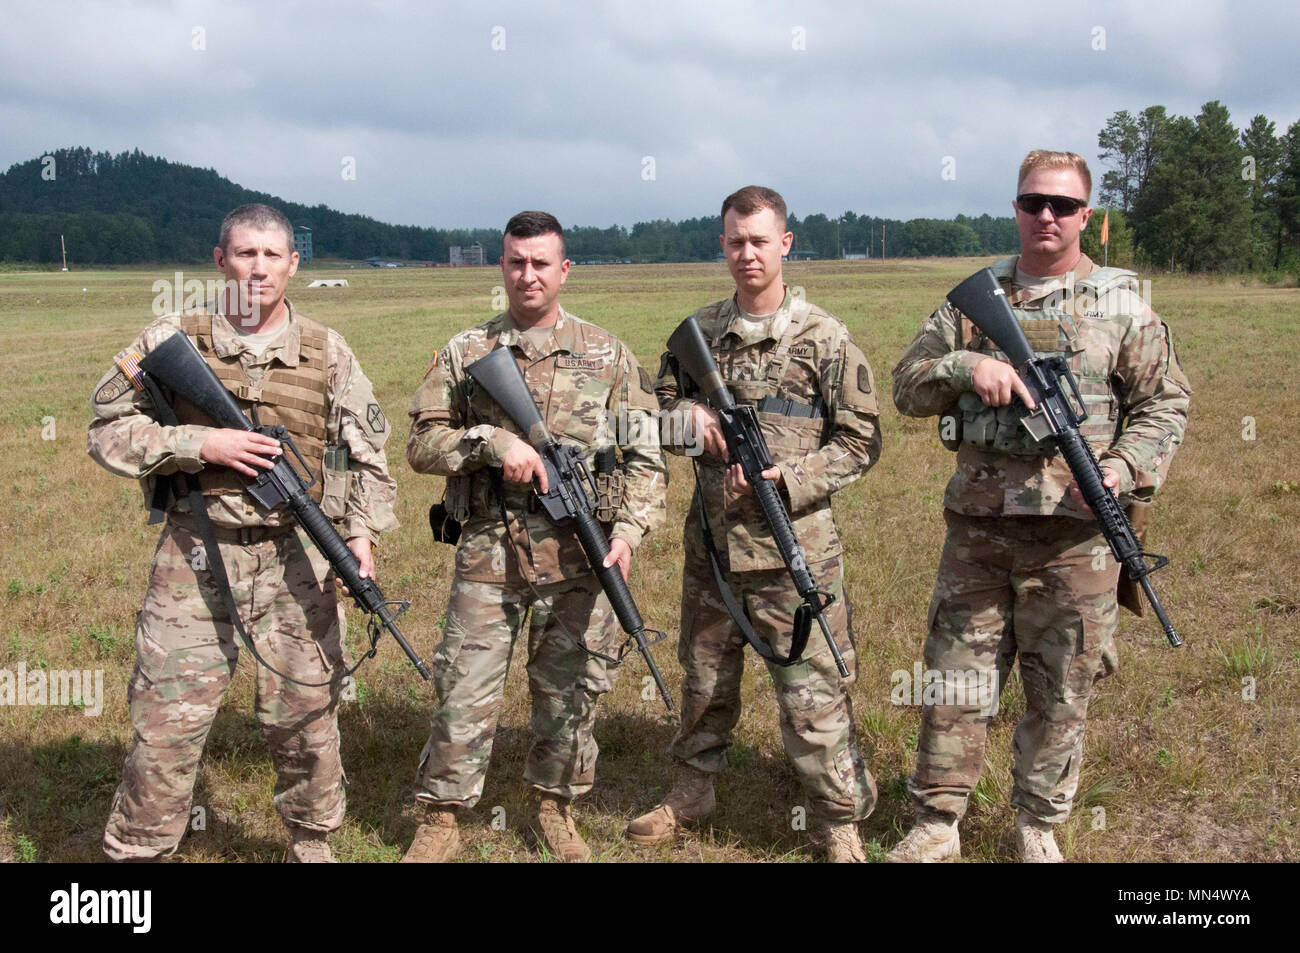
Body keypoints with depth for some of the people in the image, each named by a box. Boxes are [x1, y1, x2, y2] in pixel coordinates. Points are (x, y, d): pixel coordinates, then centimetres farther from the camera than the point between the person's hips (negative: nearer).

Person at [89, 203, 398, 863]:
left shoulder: (327, 354, 7)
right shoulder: (172, 341, 2)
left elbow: (367, 455, 9)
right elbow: (107, 431, 0)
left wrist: (361, 534, -4)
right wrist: (200, 444, -13)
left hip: (296, 560, 2)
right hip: (196, 557, -1)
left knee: (306, 714, 11)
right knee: (167, 719, 0)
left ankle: (313, 843, 31)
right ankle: (134, 849, 18)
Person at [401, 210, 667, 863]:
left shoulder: (607, 355, 6)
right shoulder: (465, 353, 6)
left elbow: (645, 458, 4)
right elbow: (422, 446, 2)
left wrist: (627, 531, -11)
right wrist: (494, 442, -15)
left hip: (579, 556, 1)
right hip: (489, 552, 0)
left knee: (570, 688, 11)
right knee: (464, 691, 1)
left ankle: (555, 804, 31)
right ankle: (440, 823, 16)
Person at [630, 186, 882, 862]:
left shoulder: (823, 337, -6)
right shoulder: (699, 331, 8)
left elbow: (860, 440, -5)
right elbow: (659, 405, 16)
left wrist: (786, 480, -17)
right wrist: (685, 415, -7)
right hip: (709, 544, 5)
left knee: (811, 693, 0)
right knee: (703, 678, 20)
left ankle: (840, 821, 16)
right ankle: (692, 788, 39)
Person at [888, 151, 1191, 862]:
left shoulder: (1121, 304, 4)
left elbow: (1163, 403, 5)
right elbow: (907, 387, 6)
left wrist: (1126, 466, -13)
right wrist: (966, 366, -14)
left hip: (1074, 535, -1)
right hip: (976, 526, 1)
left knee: (1061, 689, 9)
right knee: (955, 679, 7)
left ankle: (1038, 826, 27)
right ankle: (936, 824, 20)